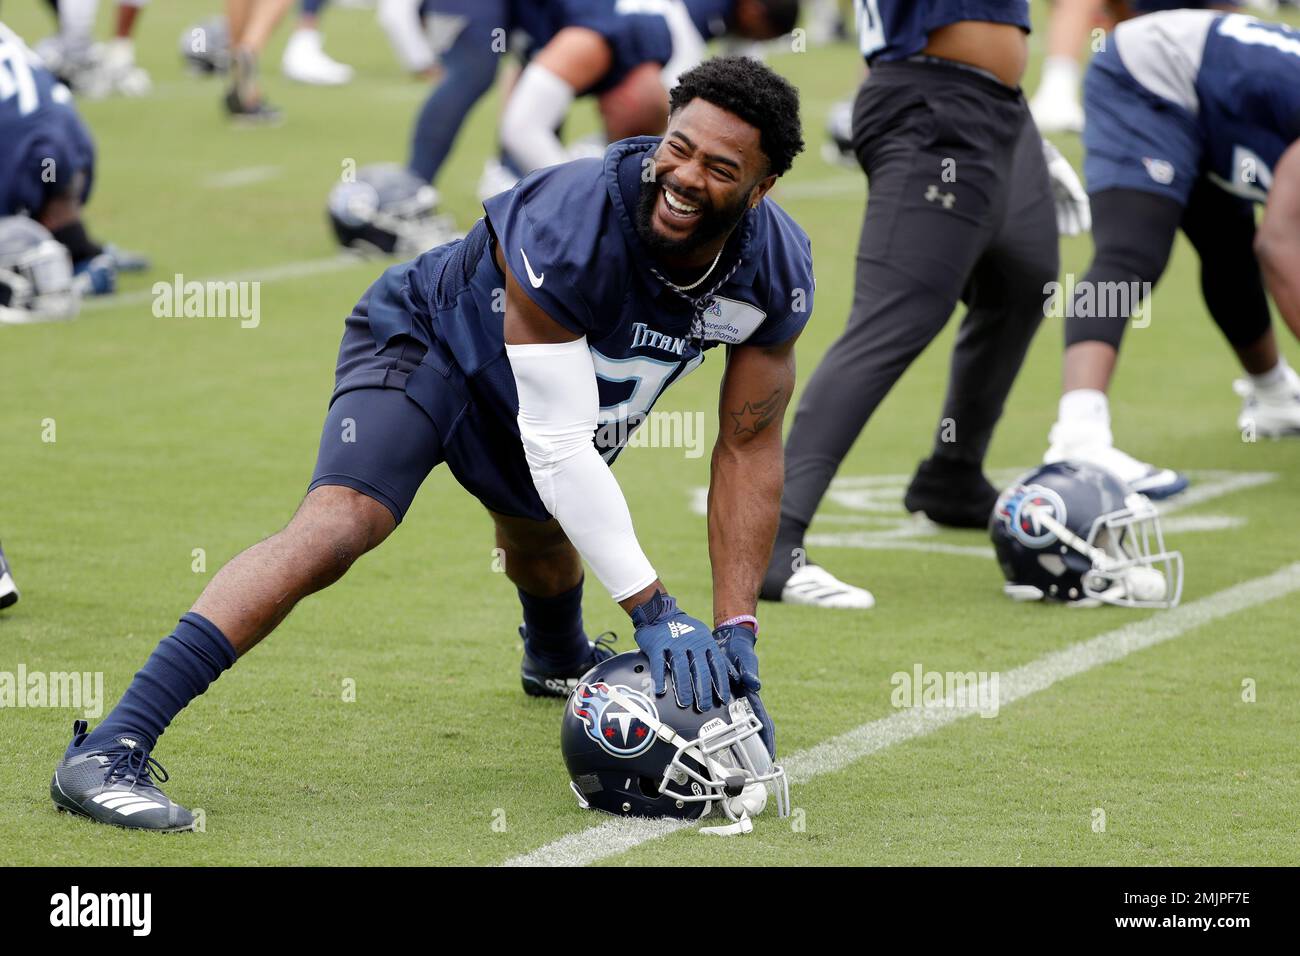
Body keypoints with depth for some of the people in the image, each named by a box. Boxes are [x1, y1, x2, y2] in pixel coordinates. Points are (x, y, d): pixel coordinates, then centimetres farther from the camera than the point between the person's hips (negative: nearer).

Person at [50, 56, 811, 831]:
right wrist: (655, 609, -35)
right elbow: (559, 445, -37)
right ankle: (108, 752, -37)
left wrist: (736, 634, -18)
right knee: (339, 526, -30)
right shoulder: (566, 229, -41)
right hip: (428, 342, -6)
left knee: (545, 538, 32)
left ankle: (558, 659, 72)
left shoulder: (776, 271, -23)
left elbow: (749, 452, -13)